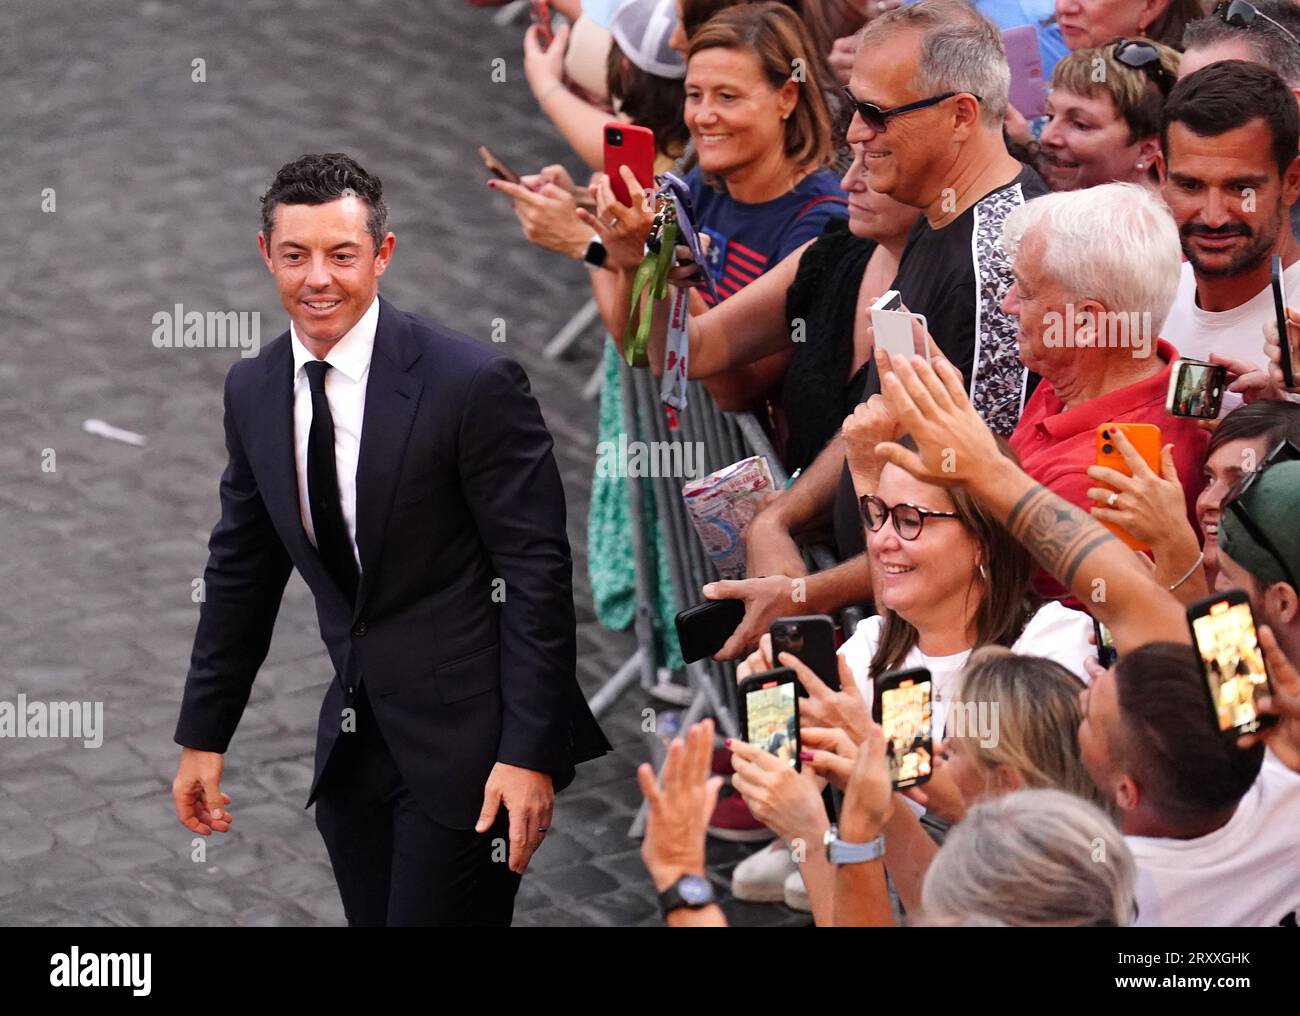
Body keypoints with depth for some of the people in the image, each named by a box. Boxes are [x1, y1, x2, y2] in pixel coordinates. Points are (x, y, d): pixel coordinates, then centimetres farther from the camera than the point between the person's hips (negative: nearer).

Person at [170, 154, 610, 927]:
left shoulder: (474, 384, -15)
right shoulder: (253, 391, 5)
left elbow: (537, 573, -13)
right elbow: (241, 568, 14)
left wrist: (530, 754, -17)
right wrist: (204, 736, 15)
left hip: (463, 739, -6)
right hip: (354, 743, 6)